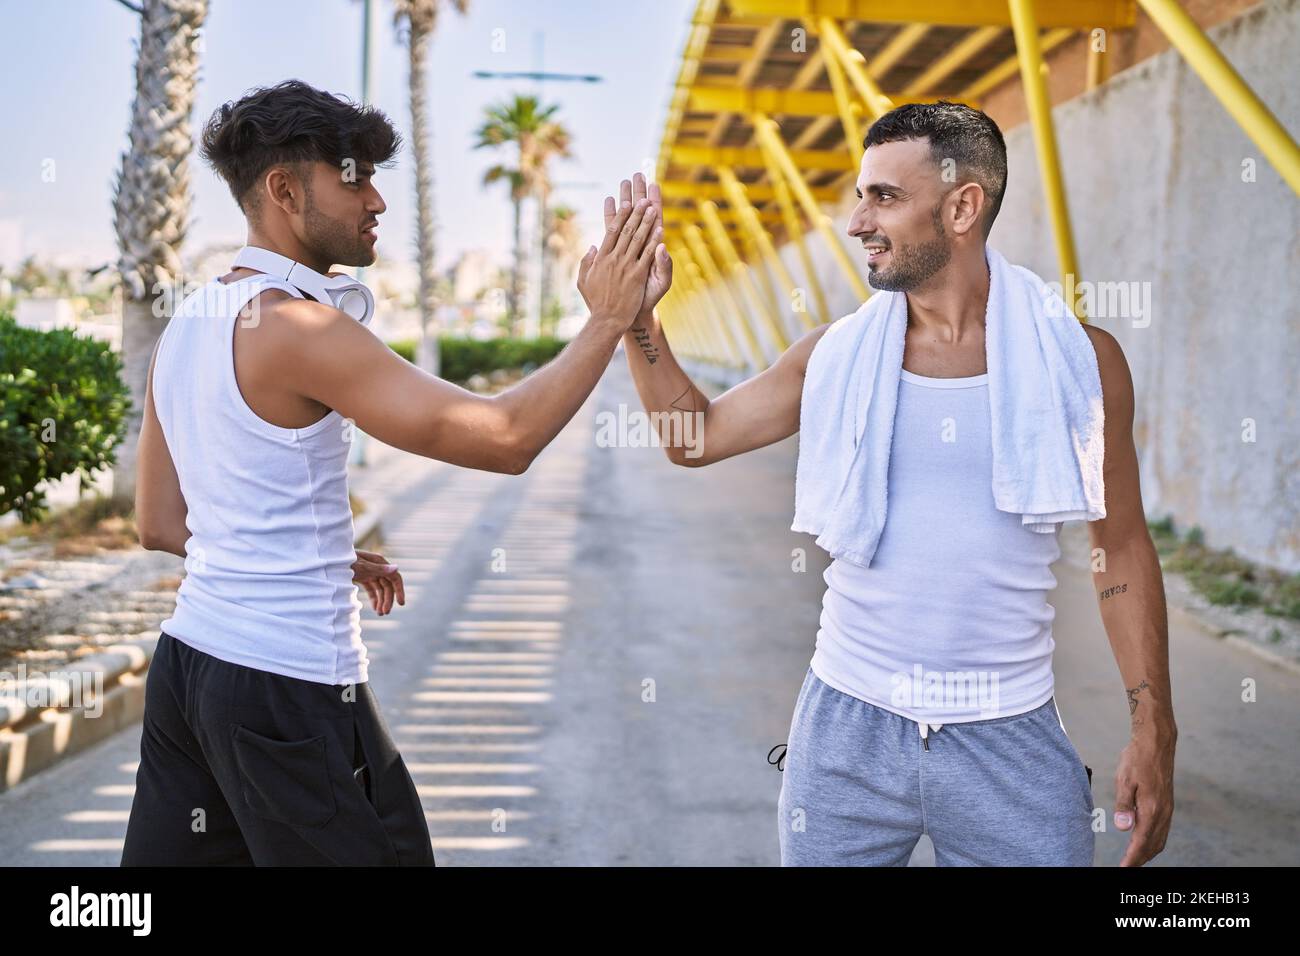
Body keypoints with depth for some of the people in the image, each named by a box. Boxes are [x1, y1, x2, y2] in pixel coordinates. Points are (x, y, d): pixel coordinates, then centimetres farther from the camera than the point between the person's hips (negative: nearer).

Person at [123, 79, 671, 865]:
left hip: (188, 659, 9)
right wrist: (611, 318, -14)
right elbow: (505, 439, -23)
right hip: (288, 689, -9)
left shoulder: (186, 327, 10)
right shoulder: (298, 328, -17)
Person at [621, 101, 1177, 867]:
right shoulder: (836, 355, 1)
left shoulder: (1080, 358, -3)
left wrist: (1154, 731, 0)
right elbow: (694, 436, 11)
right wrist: (638, 319, -2)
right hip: (848, 724, 2)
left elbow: (1122, 548, 3)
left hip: (1011, 739, -1)